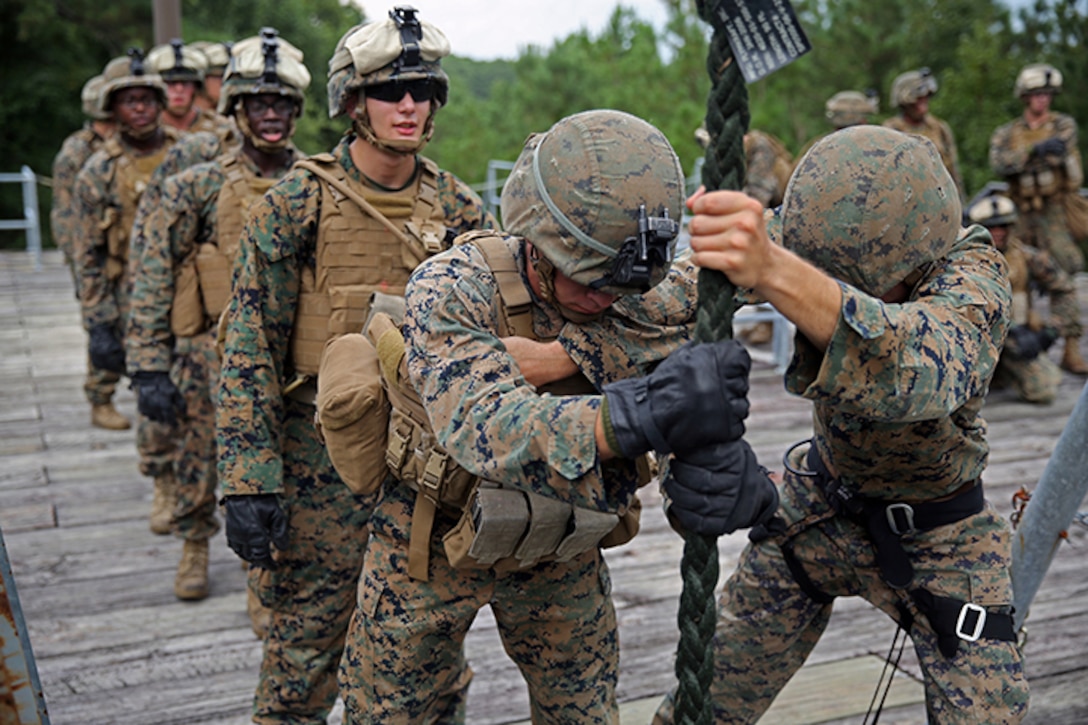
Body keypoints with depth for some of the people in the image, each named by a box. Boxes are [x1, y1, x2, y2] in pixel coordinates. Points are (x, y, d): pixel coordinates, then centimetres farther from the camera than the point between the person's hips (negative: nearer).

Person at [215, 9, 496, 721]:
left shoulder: (460, 208, 4)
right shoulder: (296, 203, -7)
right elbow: (250, 350, -8)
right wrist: (249, 479, -13)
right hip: (326, 459, -3)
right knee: (307, 639, 7)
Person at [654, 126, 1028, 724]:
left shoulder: (973, 281, -31)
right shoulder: (820, 238, -19)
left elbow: (917, 368, -53)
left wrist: (771, 272, -70)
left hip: (934, 536, -3)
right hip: (822, 505, 3)